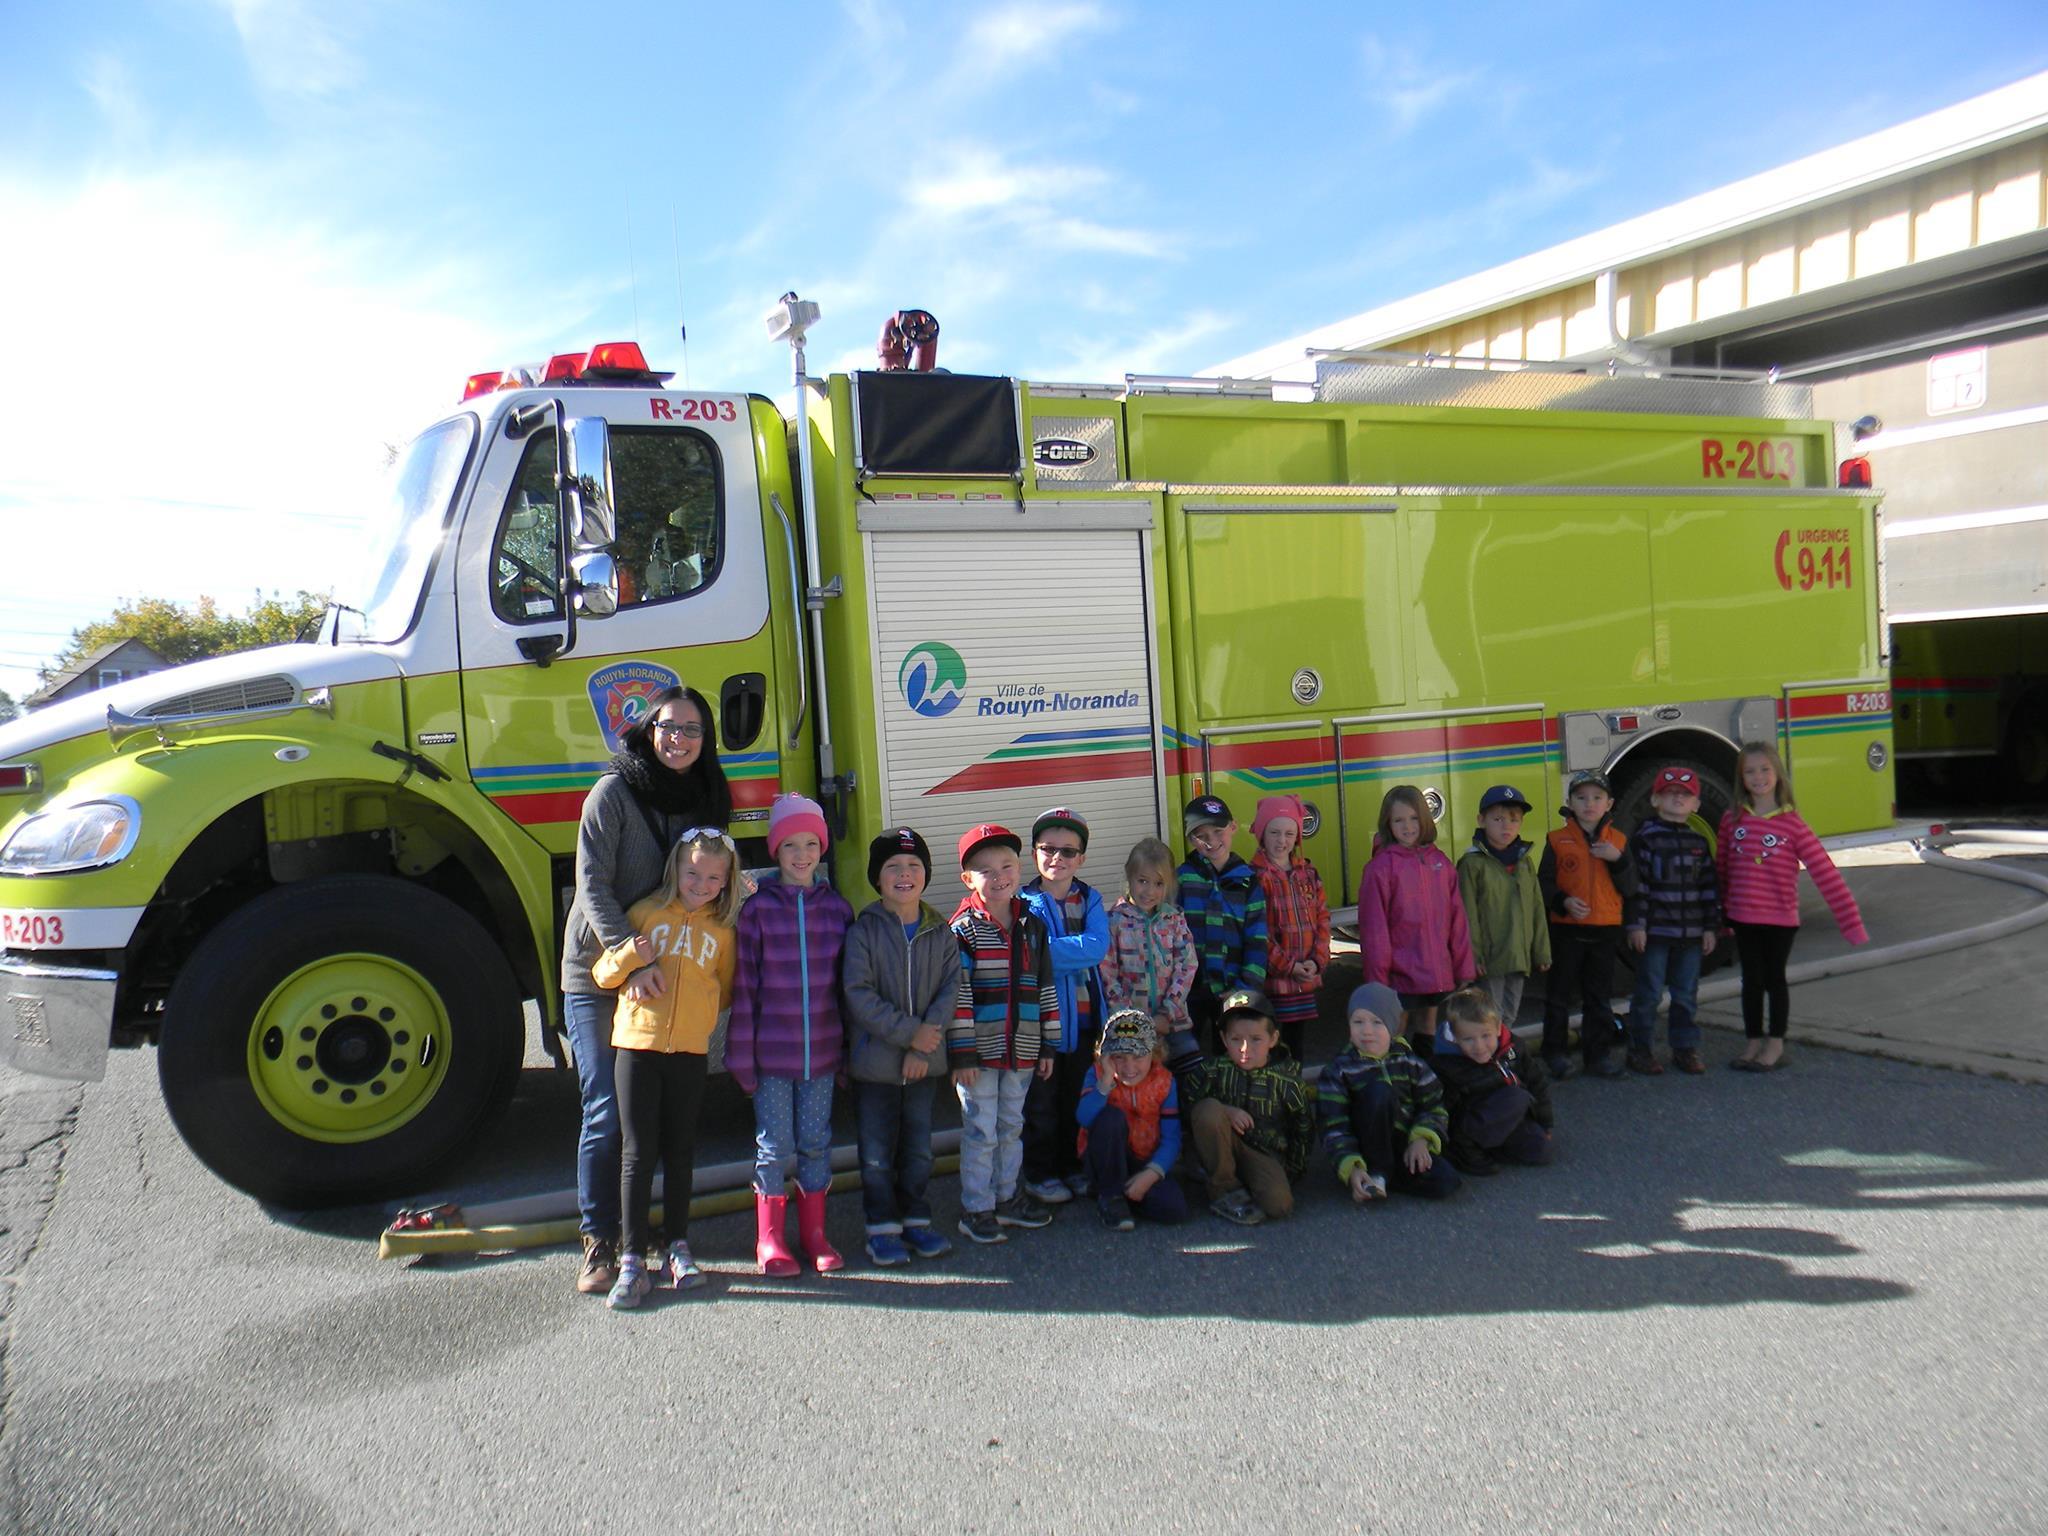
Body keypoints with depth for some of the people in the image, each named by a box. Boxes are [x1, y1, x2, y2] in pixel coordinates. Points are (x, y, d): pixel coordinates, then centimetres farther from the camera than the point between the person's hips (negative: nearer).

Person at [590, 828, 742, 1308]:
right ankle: (633, 1259, 6)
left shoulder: (722, 931, 10)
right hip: (637, 1043, -1)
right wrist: (630, 956, -13)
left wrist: (704, 1003, 0)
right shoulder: (645, 912, 6)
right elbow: (602, 974, 5)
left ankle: (678, 1246, 23)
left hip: (690, 1051, 1)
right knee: (638, 1153, 0)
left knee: (680, 1151, 10)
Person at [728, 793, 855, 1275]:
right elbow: (743, 986, -5)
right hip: (772, 1053, -2)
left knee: (816, 1141, 11)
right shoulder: (757, 908, -5)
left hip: (821, 1052, 2)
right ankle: (770, 1239, 20)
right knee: (774, 1146, 5)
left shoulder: (836, 907, 3)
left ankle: (814, 1232, 25)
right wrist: (741, 1055, -7)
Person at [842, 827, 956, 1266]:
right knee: (877, 1152, 5)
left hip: (925, 1061, 3)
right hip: (875, 1060, -3)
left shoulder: (941, 932, 3)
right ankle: (882, 1227, 19)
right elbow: (860, 995, -14)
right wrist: (909, 1032, -18)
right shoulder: (864, 930, -8)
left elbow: (950, 989, -3)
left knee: (919, 1147, 13)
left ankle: (915, 1220, 28)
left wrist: (924, 1046, -14)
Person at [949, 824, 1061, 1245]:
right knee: (980, 1131, 2)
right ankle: (976, 1210, 15)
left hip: (1020, 1051, 5)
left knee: (1012, 1126, 17)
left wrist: (1047, 1045, 11)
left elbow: (1045, 988, 12)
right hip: (979, 1052, -5)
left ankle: (1008, 1197, 32)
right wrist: (961, 1053, -15)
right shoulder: (963, 929, -10)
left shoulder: (1032, 926, 7)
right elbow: (956, 994, -12)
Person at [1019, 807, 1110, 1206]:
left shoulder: (1090, 900, 5)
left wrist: (1046, 949, -20)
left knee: (1079, 1098, 16)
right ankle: (1039, 1173, 22)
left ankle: (1071, 1167, 32)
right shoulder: (1026, 904, -6)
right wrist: (1075, 954, -21)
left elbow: (1098, 947, -14)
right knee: (1041, 1102, 7)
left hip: (1084, 1016, 4)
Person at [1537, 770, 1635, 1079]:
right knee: (1559, 993, 5)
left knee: (1599, 996, 11)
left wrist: (1618, 860, -14)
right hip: (1566, 929, -2)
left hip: (1605, 929, 2)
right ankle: (1555, 1052, 14)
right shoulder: (1557, 840, -3)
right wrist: (1564, 902, -21)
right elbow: (1544, 884, -3)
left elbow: (1630, 889, 2)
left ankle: (1598, 1053, 20)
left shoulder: (1618, 841, 6)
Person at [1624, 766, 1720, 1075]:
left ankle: (1685, 1047, 22)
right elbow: (1636, 882, -9)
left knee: (1686, 994, 11)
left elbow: (1709, 886, 12)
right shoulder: (1645, 838, -6)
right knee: (1648, 993, 2)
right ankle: (1640, 1049, 11)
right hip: (1654, 931, -4)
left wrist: (1709, 927, 9)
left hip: (1690, 932, 4)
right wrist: (1635, 923, -13)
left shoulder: (1699, 841, 9)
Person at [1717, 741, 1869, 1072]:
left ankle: (1776, 1045, 23)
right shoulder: (1732, 819, -2)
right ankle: (1753, 1042, 24)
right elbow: (1721, 868, 7)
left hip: (1781, 918, -2)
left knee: (1775, 979, 9)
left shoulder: (1793, 825, -11)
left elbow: (1826, 874, -14)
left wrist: (1851, 922, -17)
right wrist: (1720, 911, 13)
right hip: (1743, 917, 2)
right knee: (1751, 979, 11)